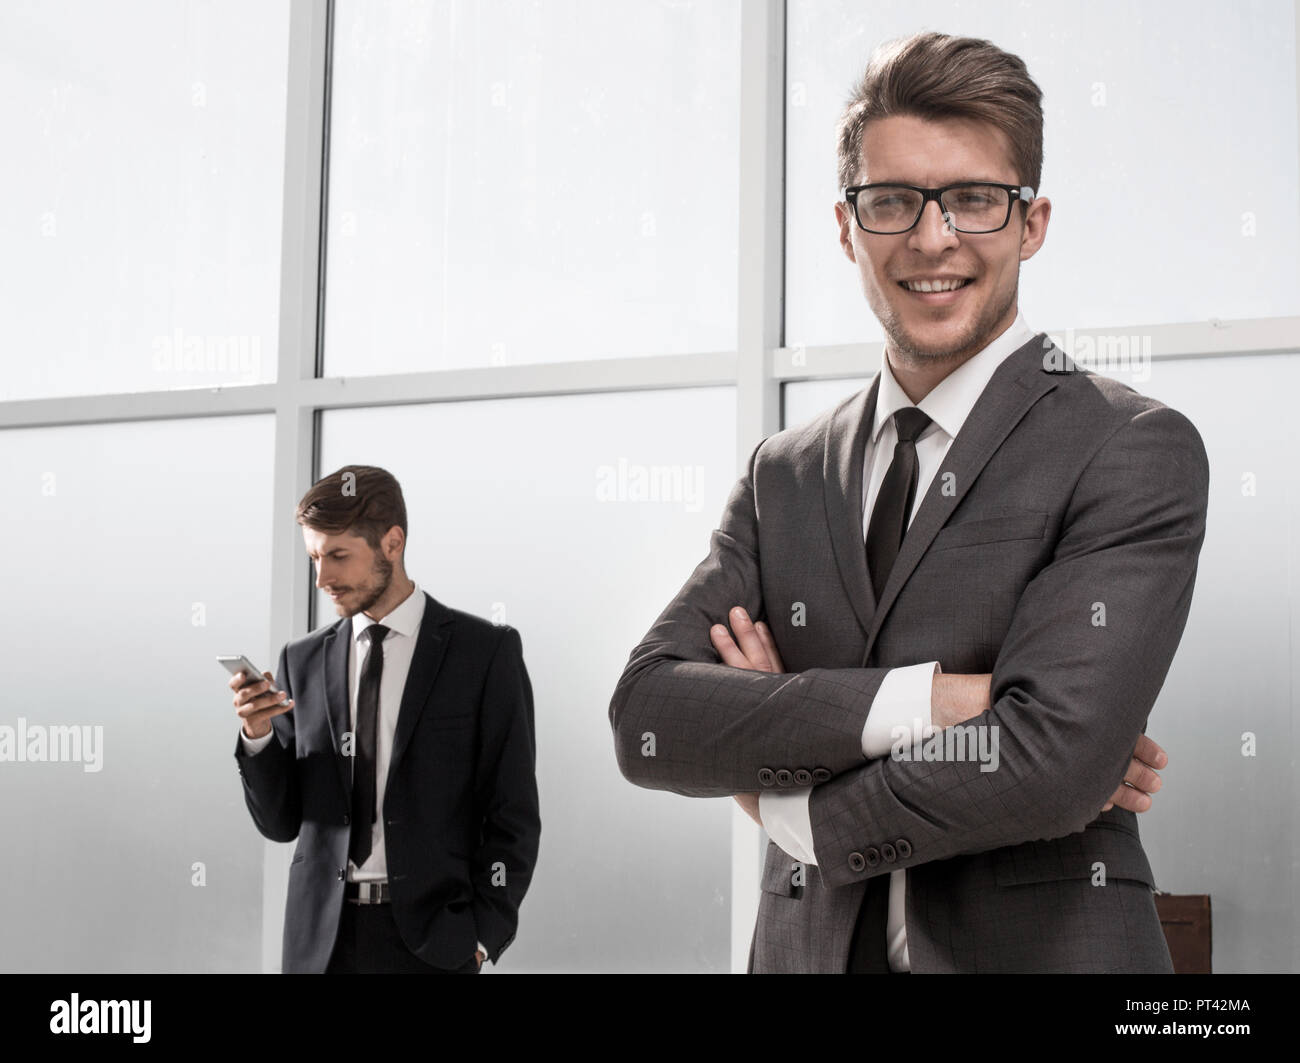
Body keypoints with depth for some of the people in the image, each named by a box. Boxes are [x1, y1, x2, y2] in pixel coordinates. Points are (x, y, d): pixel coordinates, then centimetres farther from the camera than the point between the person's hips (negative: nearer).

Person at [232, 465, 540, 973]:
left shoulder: (486, 651, -3)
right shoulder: (303, 661, 7)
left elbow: (513, 817, -3)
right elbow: (281, 823, 8)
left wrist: (480, 937, -9)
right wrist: (257, 736, -7)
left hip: (428, 942, -3)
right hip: (321, 942, 3)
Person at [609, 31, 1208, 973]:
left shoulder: (1136, 453, -9)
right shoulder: (785, 476, 6)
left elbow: (1055, 761, -22)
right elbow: (646, 719, -7)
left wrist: (790, 806, -8)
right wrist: (916, 701, -20)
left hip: (1036, 945, -4)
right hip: (806, 948, 4)